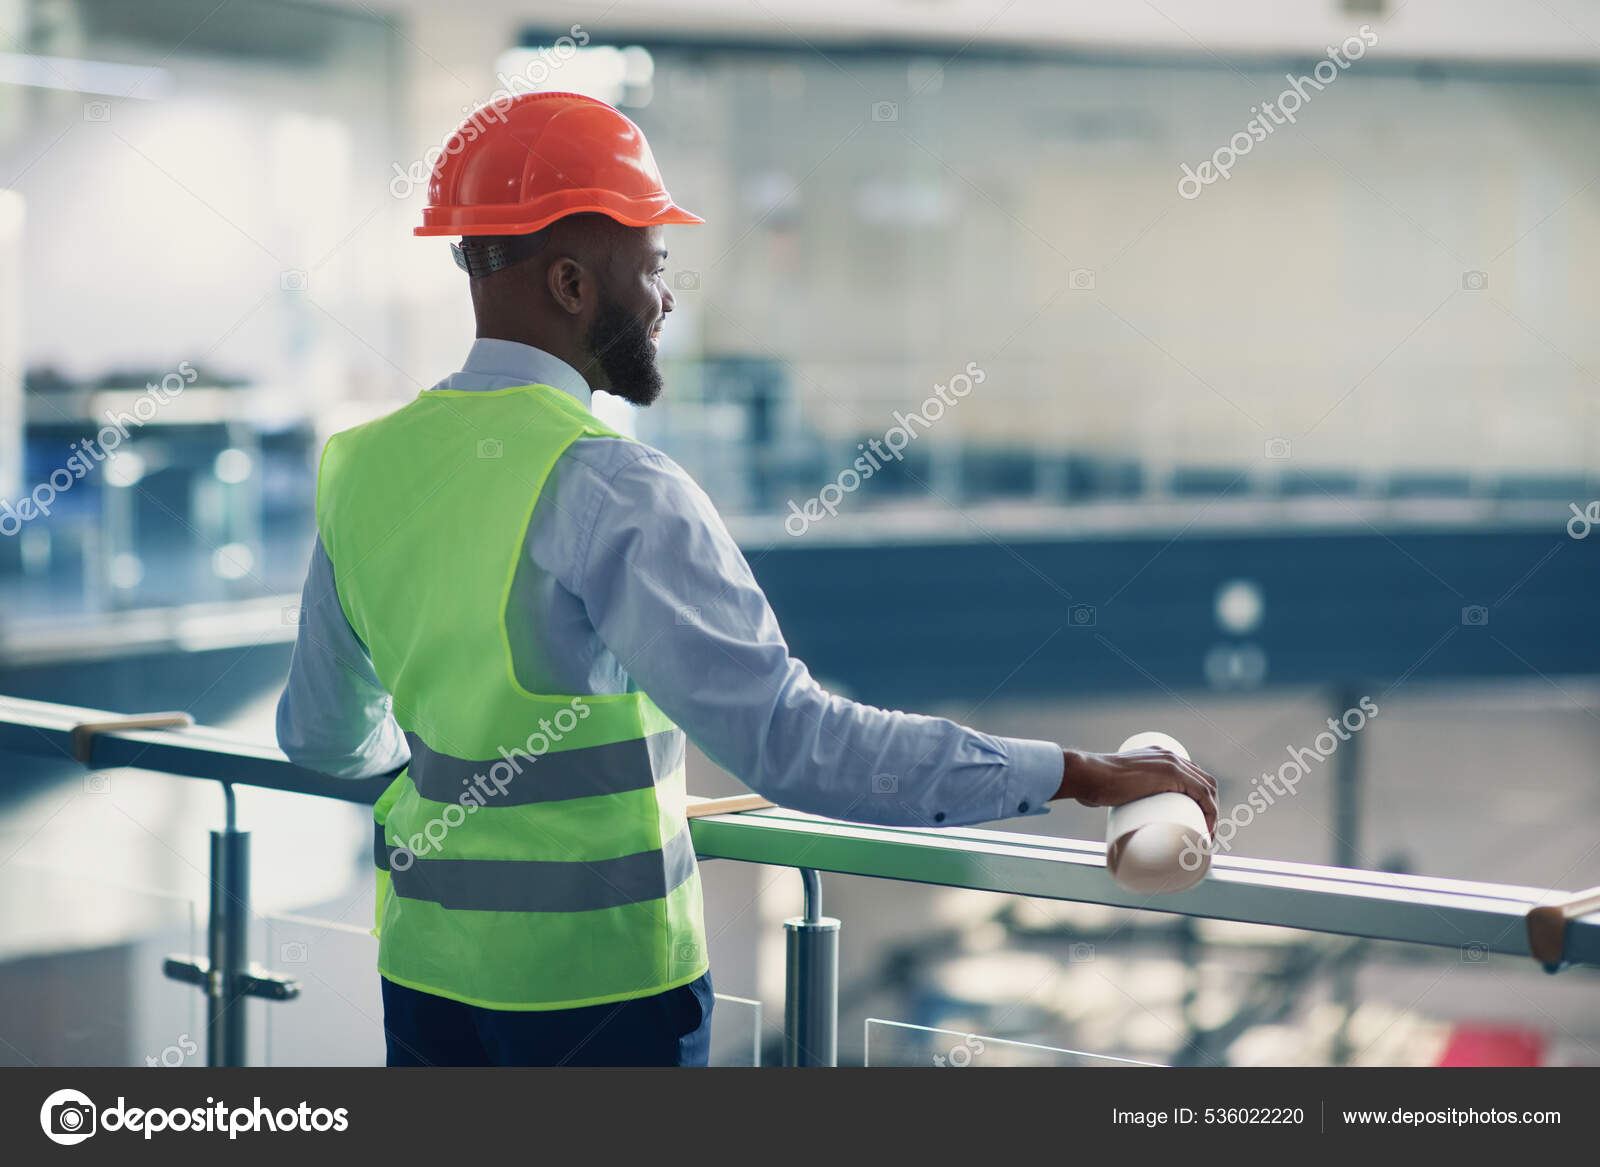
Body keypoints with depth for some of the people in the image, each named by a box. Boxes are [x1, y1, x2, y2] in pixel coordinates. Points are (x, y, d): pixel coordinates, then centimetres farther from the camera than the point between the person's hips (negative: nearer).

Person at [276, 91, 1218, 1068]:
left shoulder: (362, 468, 2)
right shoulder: (613, 493, -20)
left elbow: (323, 739, 15)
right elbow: (789, 738, -28)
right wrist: (1081, 776, -25)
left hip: (425, 962, 7)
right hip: (594, 985, -6)